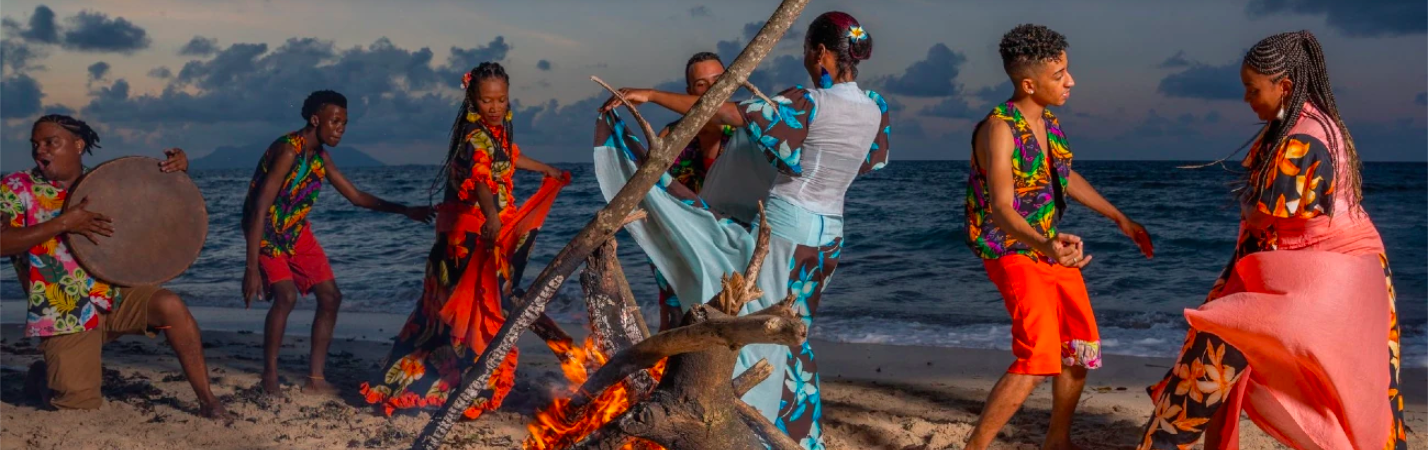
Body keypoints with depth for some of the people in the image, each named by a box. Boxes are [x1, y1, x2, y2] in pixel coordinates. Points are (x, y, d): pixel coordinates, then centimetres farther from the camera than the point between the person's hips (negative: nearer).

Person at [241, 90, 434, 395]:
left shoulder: (321, 156, 2)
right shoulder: (288, 151, -25)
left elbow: (355, 196, 13)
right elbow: (259, 210, -30)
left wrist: (404, 210, 4)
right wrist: (252, 269, -35)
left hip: (296, 232, 9)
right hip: (266, 232, -9)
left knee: (330, 298, 3)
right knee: (286, 295, -26)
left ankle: (315, 379, 10)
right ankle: (269, 378, -12)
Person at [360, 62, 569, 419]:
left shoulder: (497, 131, 9)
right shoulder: (475, 137, -21)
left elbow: (510, 157, 33)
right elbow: (479, 177, -40)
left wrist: (545, 169, 49)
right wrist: (491, 217, -59)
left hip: (493, 233, 9)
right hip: (471, 237, -9)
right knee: (478, 309, -8)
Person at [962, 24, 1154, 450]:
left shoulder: (1048, 120, 3)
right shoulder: (999, 129, -23)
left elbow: (1068, 178, 21)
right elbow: (1002, 209, -34)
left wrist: (1121, 218, 26)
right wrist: (1045, 245, -52)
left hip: (1052, 247, 9)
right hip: (1013, 251, -9)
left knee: (1081, 350, 14)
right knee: (1037, 359, -20)